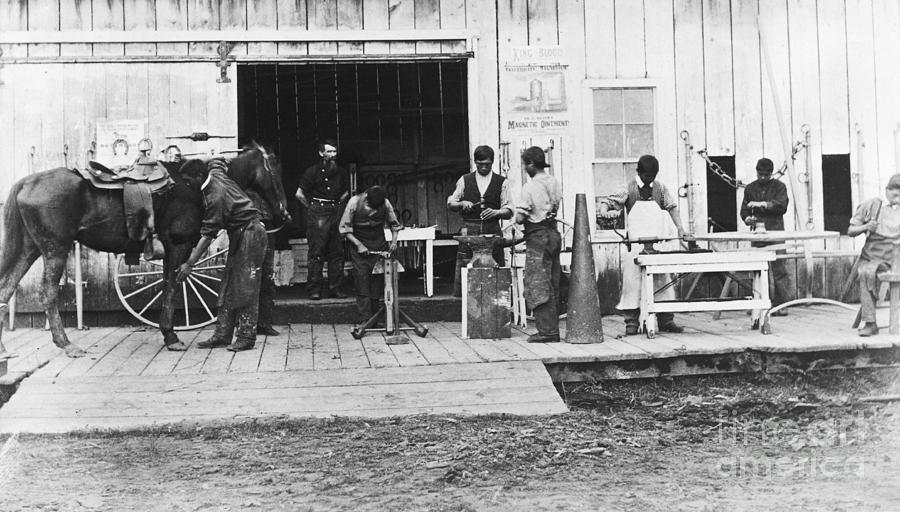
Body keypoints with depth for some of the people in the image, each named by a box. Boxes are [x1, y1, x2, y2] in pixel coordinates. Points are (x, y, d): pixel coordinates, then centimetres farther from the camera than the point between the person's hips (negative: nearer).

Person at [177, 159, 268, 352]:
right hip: (240, 235, 10)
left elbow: (207, 235, -24)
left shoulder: (215, 197, -25)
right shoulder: (216, 172, -1)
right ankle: (223, 335, 10)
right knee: (229, 287, 8)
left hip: (250, 233, -10)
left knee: (245, 287, -7)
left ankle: (246, 337, -2)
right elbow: (218, 162, 26)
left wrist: (189, 264, -21)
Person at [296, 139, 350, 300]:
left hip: (336, 213, 5)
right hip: (317, 215, -5)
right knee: (316, 252, -7)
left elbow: (346, 192, 27)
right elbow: (300, 194, 1)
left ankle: (335, 288, 8)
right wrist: (313, 208, 5)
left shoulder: (342, 172, 12)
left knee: (337, 252, 2)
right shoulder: (313, 172, -2)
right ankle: (314, 289, -5)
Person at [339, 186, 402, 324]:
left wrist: (394, 241, -9)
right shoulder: (354, 202, -16)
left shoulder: (386, 204, -10)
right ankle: (365, 319, -12)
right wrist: (359, 244, -16)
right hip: (359, 244, -2)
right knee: (362, 279, -10)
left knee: (377, 280, -2)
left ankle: (375, 317, 6)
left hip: (379, 245, 2)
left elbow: (394, 224, 6)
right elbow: (344, 228, -9)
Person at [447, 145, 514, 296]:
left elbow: (509, 211, 5)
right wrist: (462, 204, -6)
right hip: (469, 230, 1)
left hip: (492, 231, 0)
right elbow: (450, 204, 15)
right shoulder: (464, 180, 11)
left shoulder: (501, 182, 8)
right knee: (464, 269, -6)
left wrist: (495, 212, -15)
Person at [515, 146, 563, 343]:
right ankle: (553, 329, 16)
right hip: (554, 233, 8)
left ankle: (546, 331, -4)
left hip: (537, 237, -8)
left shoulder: (530, 187, -15)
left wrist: (520, 217, 4)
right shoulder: (554, 183, 7)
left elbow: (519, 218, -16)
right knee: (552, 285, 12)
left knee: (538, 286, -3)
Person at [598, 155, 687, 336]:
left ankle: (666, 320, 13)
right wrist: (604, 210, -26)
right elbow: (609, 200, -4)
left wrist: (679, 227, 6)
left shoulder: (659, 188, 9)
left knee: (662, 280, 5)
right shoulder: (629, 188, -1)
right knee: (633, 280, -4)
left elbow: (671, 206, 17)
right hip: (636, 244, -3)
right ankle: (631, 322, 2)